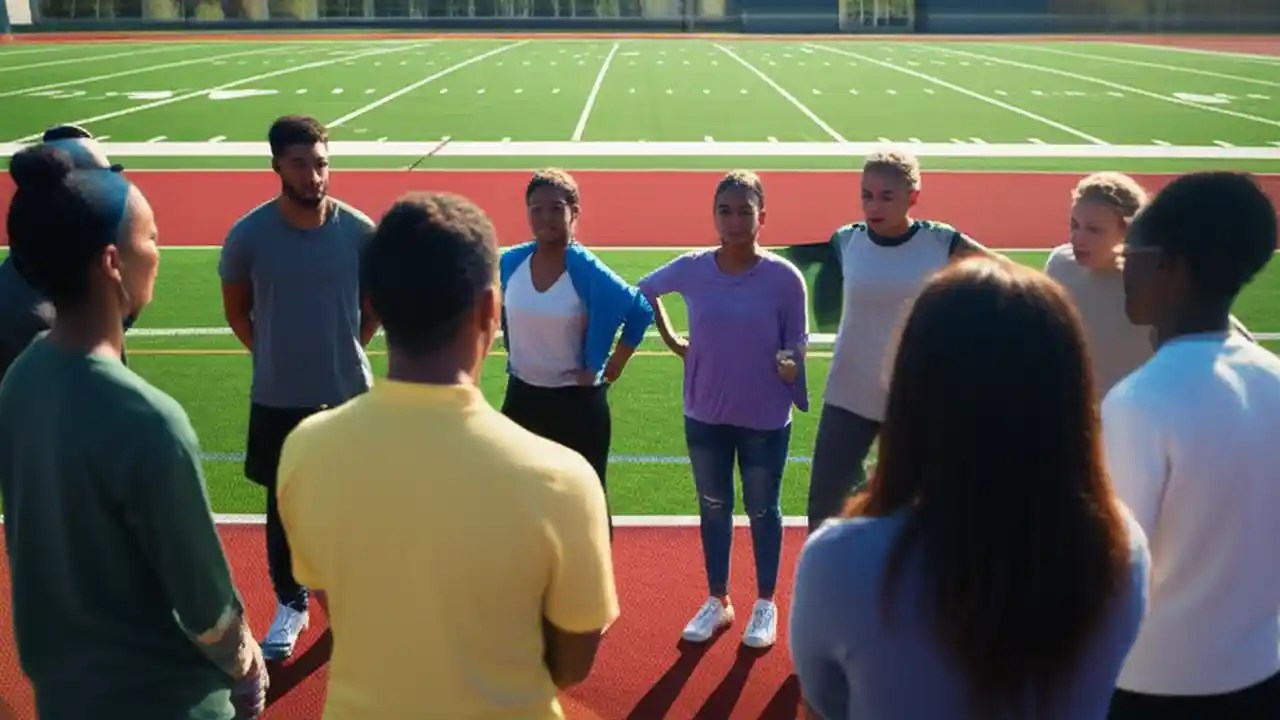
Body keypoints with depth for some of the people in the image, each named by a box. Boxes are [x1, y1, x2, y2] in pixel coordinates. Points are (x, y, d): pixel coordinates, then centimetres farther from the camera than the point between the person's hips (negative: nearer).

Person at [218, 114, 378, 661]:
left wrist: (347, 349, 4)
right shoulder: (249, 234, -11)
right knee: (283, 505, 13)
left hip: (349, 393, 0)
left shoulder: (359, 231, -11)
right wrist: (272, 355, 4)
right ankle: (290, 605, 31)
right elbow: (236, 309, 5)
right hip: (278, 398, 0)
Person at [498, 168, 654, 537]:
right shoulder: (510, 262, -4)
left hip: (577, 402, -4)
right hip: (522, 397, 4)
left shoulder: (588, 270, -16)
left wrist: (612, 368, -7)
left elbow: (640, 311, -8)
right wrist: (515, 354, 11)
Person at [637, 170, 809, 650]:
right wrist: (671, 342, 4)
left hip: (765, 419, -2)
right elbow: (645, 291, 11)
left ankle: (766, 604, 34)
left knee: (762, 510, 15)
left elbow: (797, 346, -5)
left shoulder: (784, 277, -14)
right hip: (705, 415, 3)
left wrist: (788, 364, -26)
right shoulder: (691, 269, -8)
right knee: (713, 507, 17)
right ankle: (717, 601, 36)